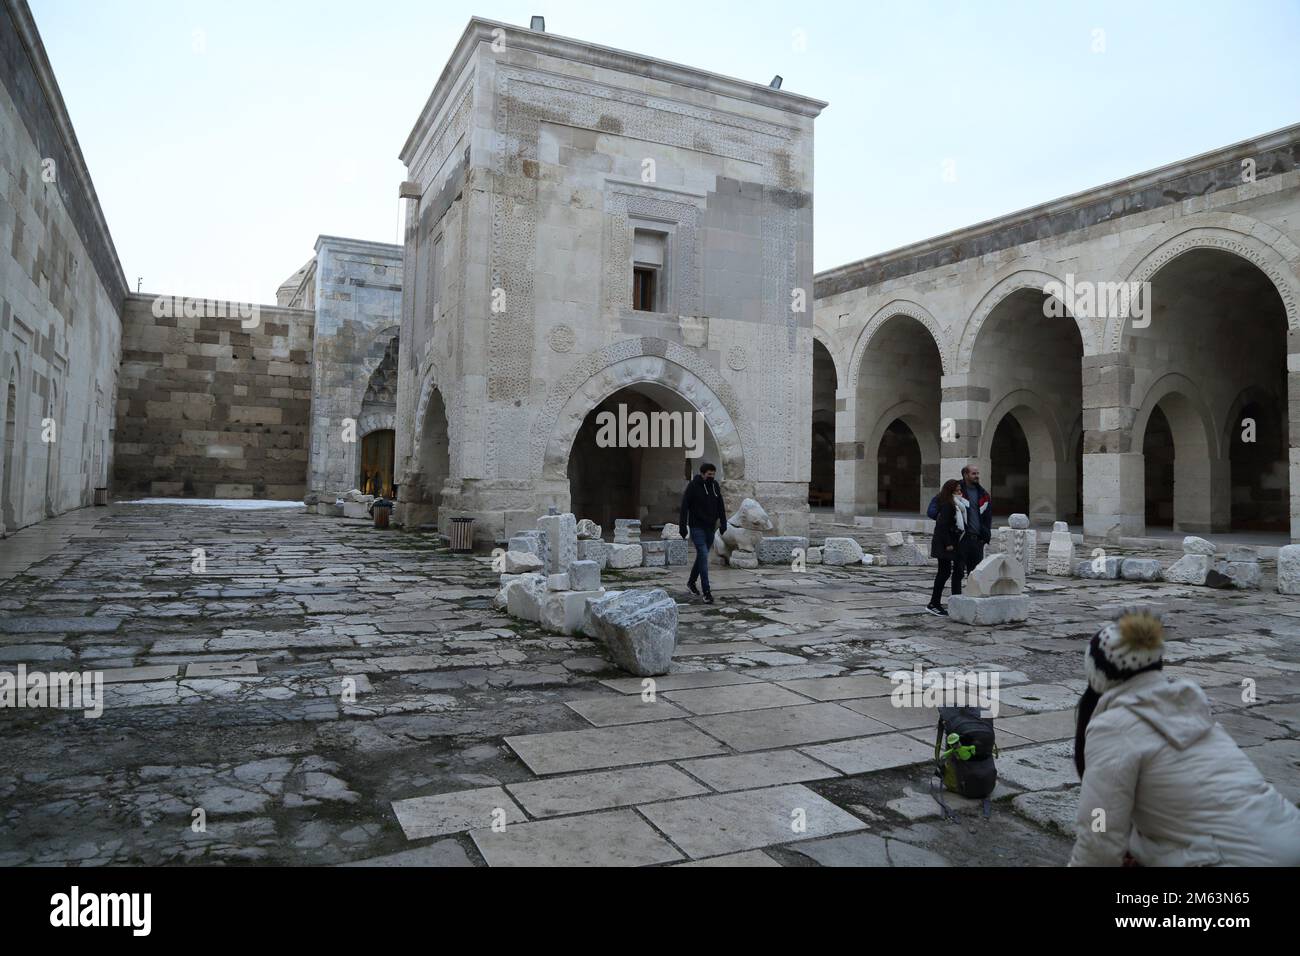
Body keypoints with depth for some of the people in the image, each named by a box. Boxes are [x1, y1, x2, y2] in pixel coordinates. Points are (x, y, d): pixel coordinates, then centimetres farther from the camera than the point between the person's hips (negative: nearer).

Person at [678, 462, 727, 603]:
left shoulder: (715, 486, 8)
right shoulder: (693, 486, -8)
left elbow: (720, 505, 13)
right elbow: (684, 506, -10)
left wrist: (723, 522, 4)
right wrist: (683, 526, -14)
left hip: (710, 528, 6)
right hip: (697, 527, -6)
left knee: (702, 556, 15)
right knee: (703, 556, -14)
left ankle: (691, 581, 35)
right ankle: (706, 592, -15)